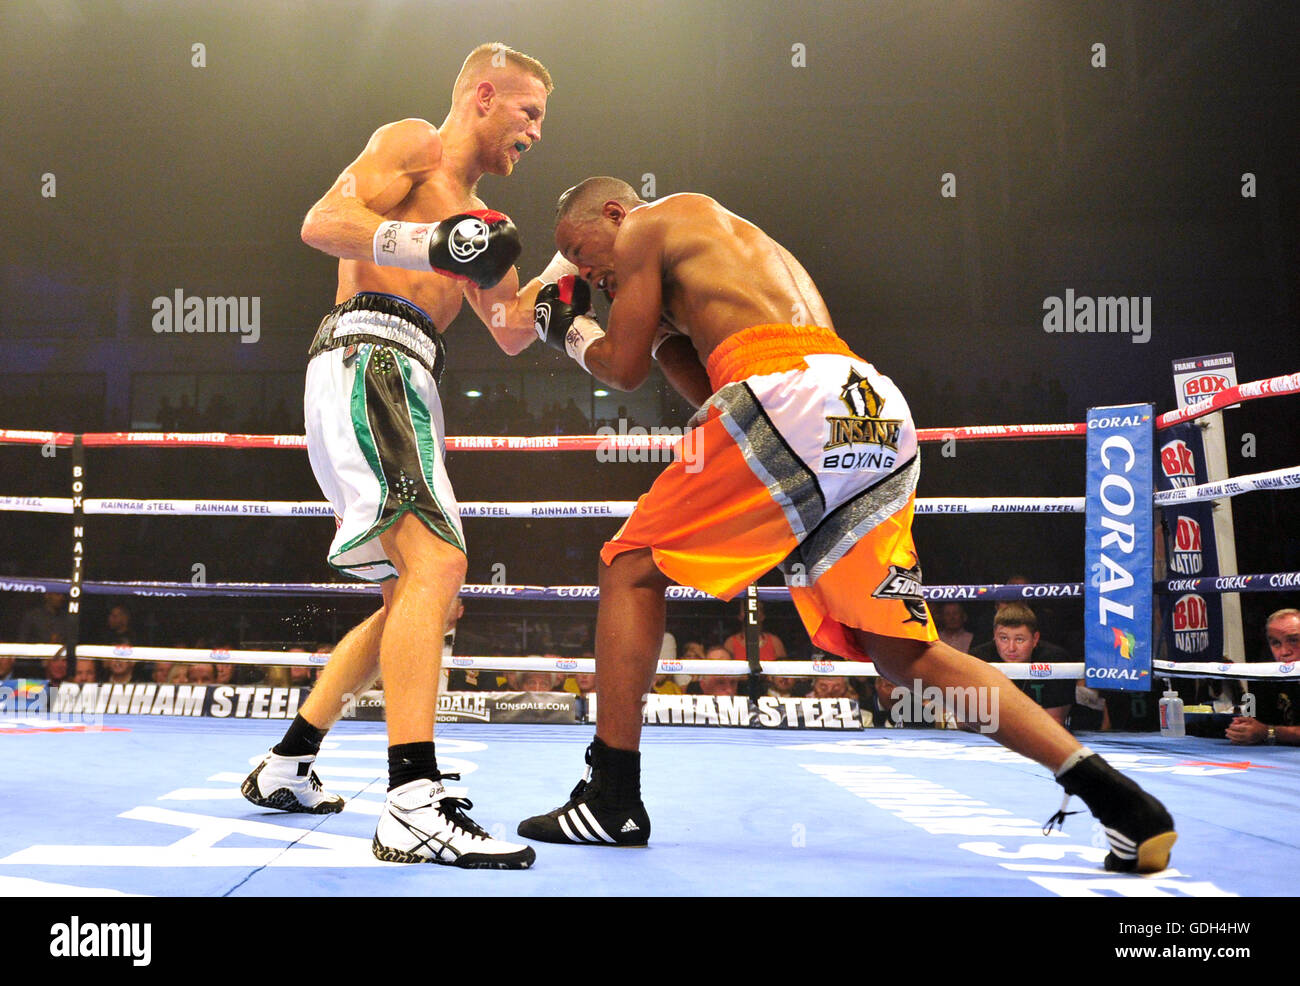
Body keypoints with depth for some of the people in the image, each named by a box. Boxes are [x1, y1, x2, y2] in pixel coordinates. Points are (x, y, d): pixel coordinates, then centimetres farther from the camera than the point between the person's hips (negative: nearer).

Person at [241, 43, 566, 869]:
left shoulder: (474, 217, 30)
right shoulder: (411, 144, 5)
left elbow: (512, 332, 27)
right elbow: (322, 222, -11)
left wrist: (572, 265, 17)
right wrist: (431, 245, -23)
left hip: (404, 386, 10)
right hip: (368, 360, -10)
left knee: (412, 598, 15)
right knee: (436, 562, -26)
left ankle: (287, 767, 24)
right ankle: (415, 808, -34)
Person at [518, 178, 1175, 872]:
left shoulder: (649, 225, 15)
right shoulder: (732, 238, 38)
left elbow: (624, 369, 15)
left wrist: (570, 331, 33)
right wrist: (664, 329, 37)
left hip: (787, 392, -8)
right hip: (878, 408, 8)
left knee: (632, 567, 6)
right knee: (904, 654, 8)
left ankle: (611, 800, 1)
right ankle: (1115, 795, 0)